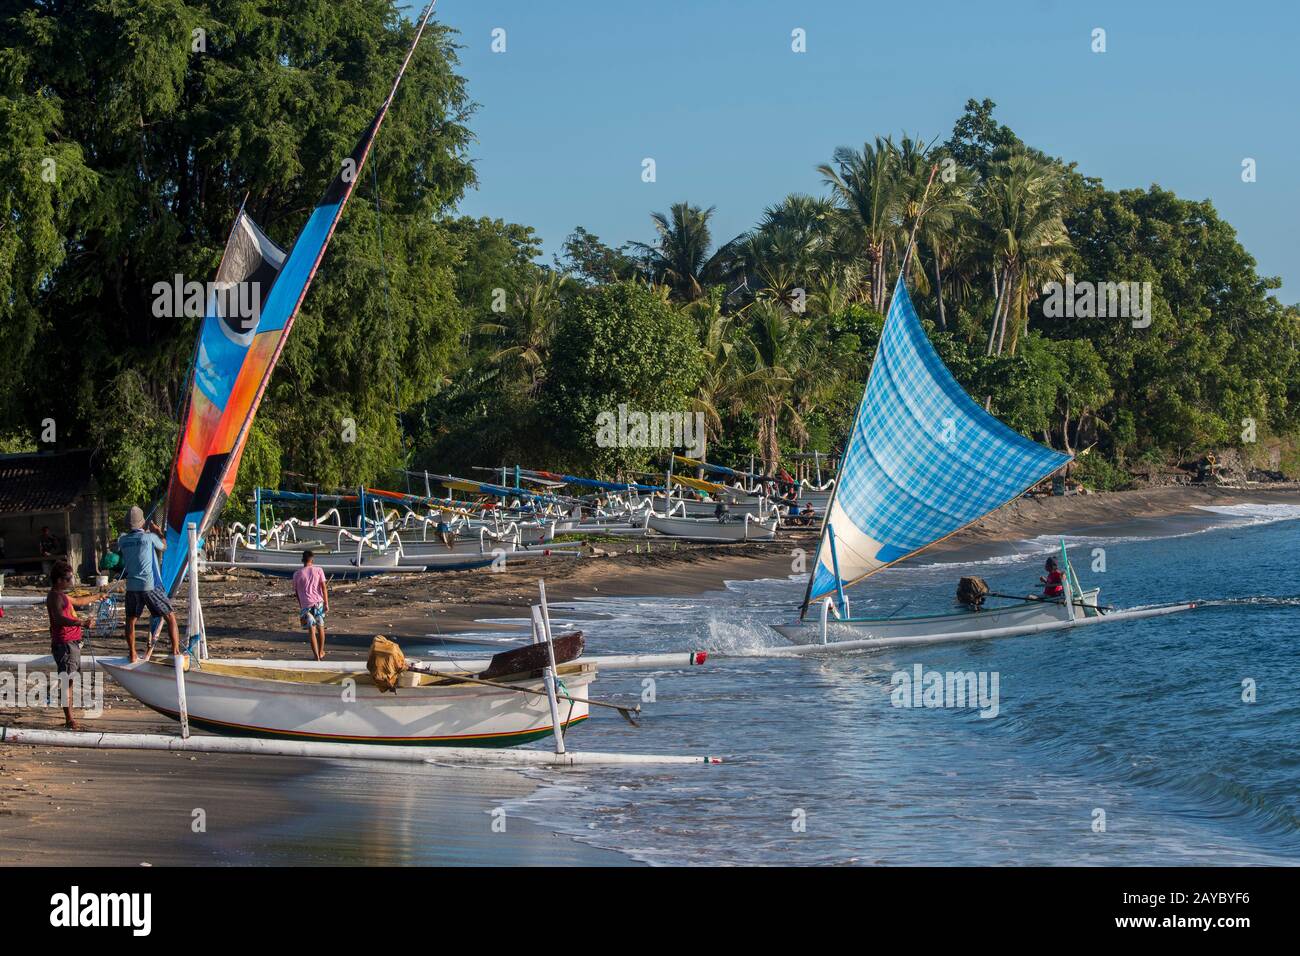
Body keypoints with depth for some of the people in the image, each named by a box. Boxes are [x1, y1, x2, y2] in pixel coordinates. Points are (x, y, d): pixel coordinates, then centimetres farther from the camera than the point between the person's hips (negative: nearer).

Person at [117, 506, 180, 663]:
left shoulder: (122, 541, 4)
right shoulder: (150, 537, -6)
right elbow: (163, 547, 12)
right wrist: (159, 533, 30)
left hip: (132, 587, 4)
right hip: (149, 586, -4)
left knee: (130, 620, 17)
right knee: (170, 617, 4)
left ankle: (132, 656, 17)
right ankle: (176, 651, -4)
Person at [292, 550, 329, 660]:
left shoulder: (297, 574, 2)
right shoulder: (318, 570, 1)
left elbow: (297, 592, 10)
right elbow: (324, 588, -4)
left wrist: (300, 606, 22)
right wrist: (326, 604, -1)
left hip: (306, 604, -1)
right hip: (318, 602, 1)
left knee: (311, 630, 0)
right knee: (320, 627, 19)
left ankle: (316, 656, -6)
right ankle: (321, 652, 30)